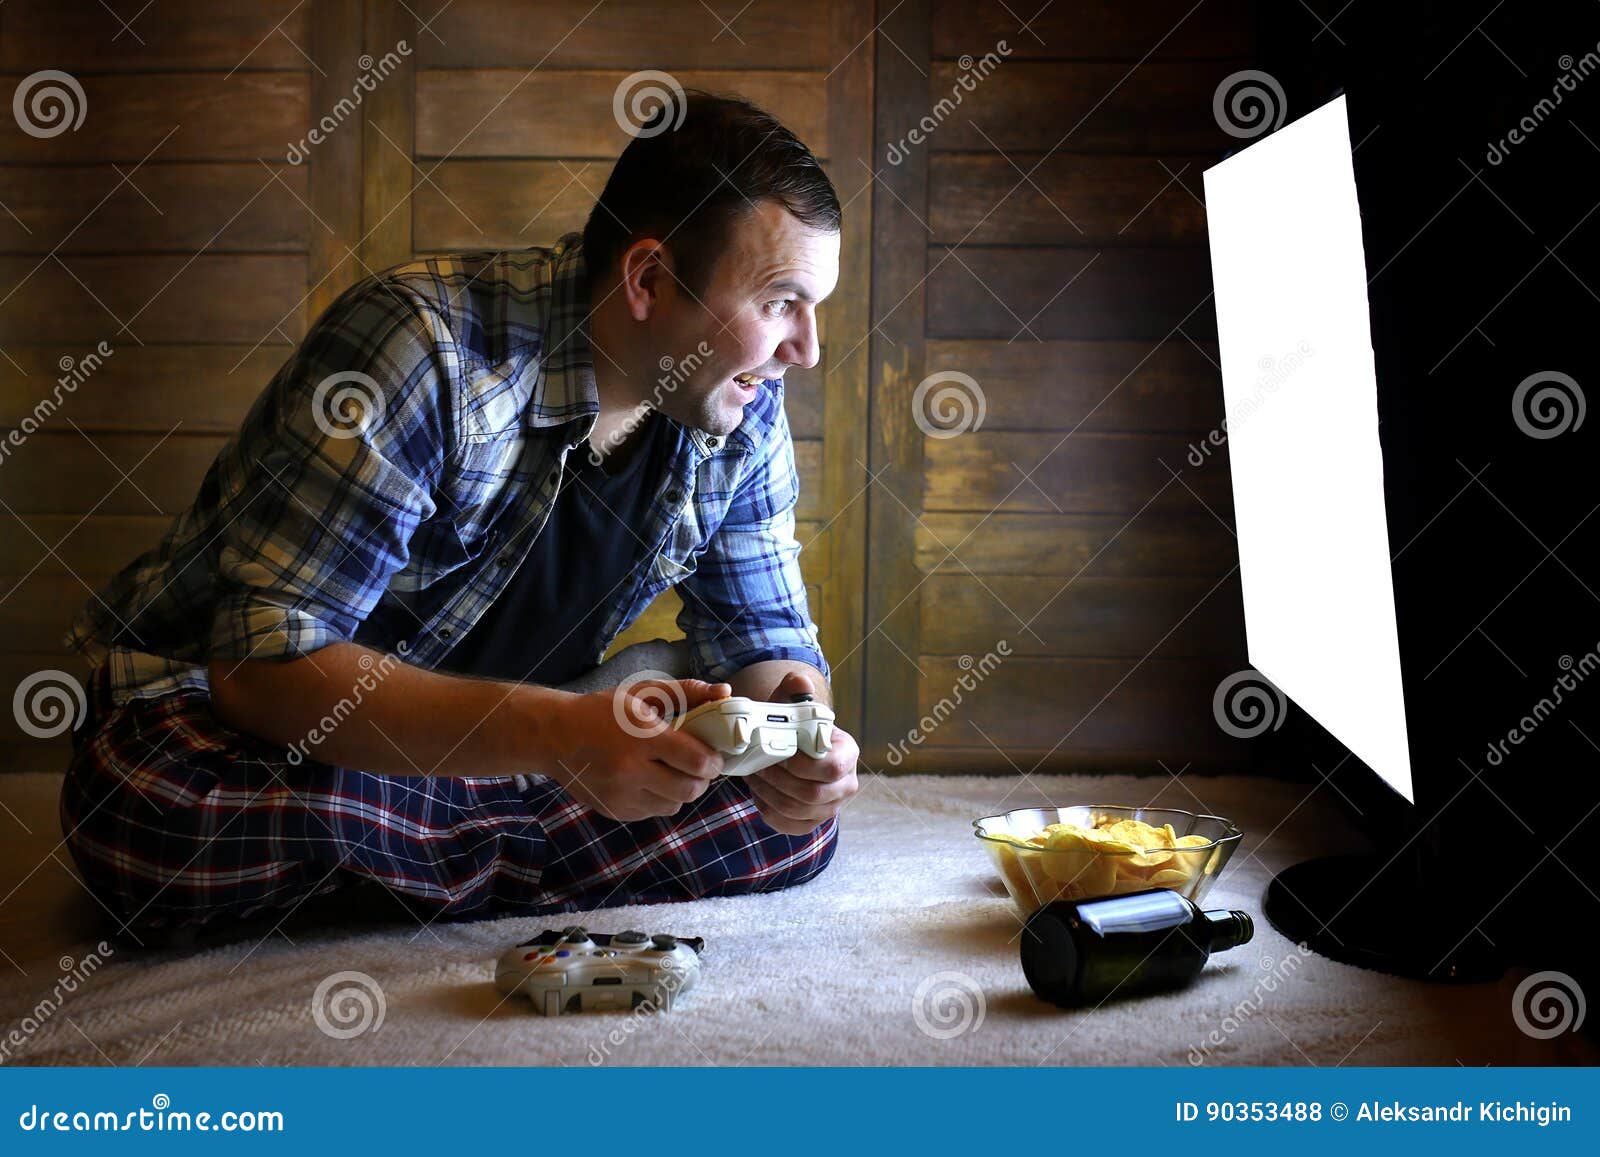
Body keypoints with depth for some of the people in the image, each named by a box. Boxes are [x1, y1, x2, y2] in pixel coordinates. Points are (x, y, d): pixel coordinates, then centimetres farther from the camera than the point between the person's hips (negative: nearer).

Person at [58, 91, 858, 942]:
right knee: (147, 810, -39)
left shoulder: (743, 416, -7)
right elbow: (262, 666, -32)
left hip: (491, 742, 5)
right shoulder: (424, 346, -27)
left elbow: (769, 642, 2)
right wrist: (554, 734, -45)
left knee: (796, 821, -15)